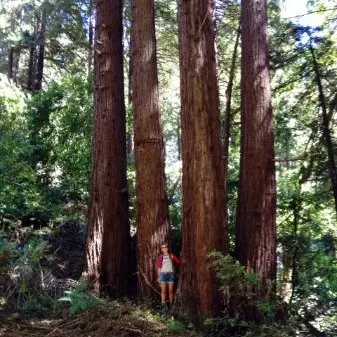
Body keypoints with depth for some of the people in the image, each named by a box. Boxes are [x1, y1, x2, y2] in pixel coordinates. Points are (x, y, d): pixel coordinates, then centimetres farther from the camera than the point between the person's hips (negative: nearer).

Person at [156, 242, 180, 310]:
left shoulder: (171, 255, 8)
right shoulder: (160, 257, 6)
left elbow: (178, 262, 8)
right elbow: (159, 267, 7)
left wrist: (173, 259, -8)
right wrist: (159, 277, 4)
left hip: (171, 274, 1)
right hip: (163, 274, -1)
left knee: (171, 291, 1)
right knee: (163, 291, -2)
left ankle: (171, 304, 7)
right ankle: (163, 305, 1)